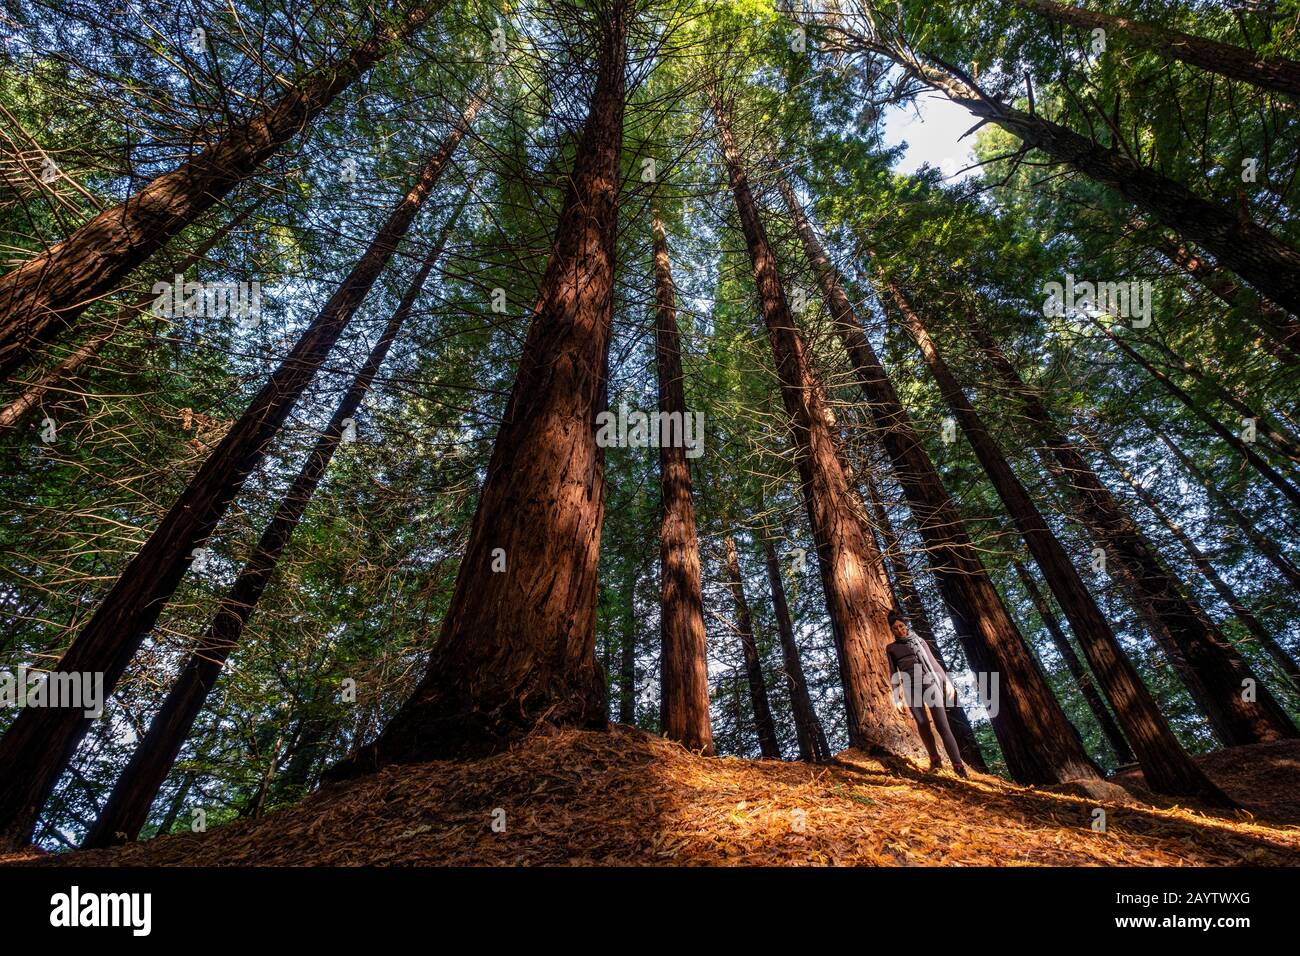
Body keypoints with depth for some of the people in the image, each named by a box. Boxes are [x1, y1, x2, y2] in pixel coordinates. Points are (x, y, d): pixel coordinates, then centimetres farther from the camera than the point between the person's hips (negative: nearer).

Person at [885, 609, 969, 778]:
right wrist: (897, 698, 8)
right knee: (922, 725, 0)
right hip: (910, 688, 1)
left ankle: (958, 765, -5)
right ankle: (935, 759, 16)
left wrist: (947, 682, 7)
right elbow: (894, 673, 11)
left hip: (929, 683, -1)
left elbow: (933, 662, 14)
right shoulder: (890, 647, 11)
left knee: (942, 725, -8)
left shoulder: (918, 641, 11)